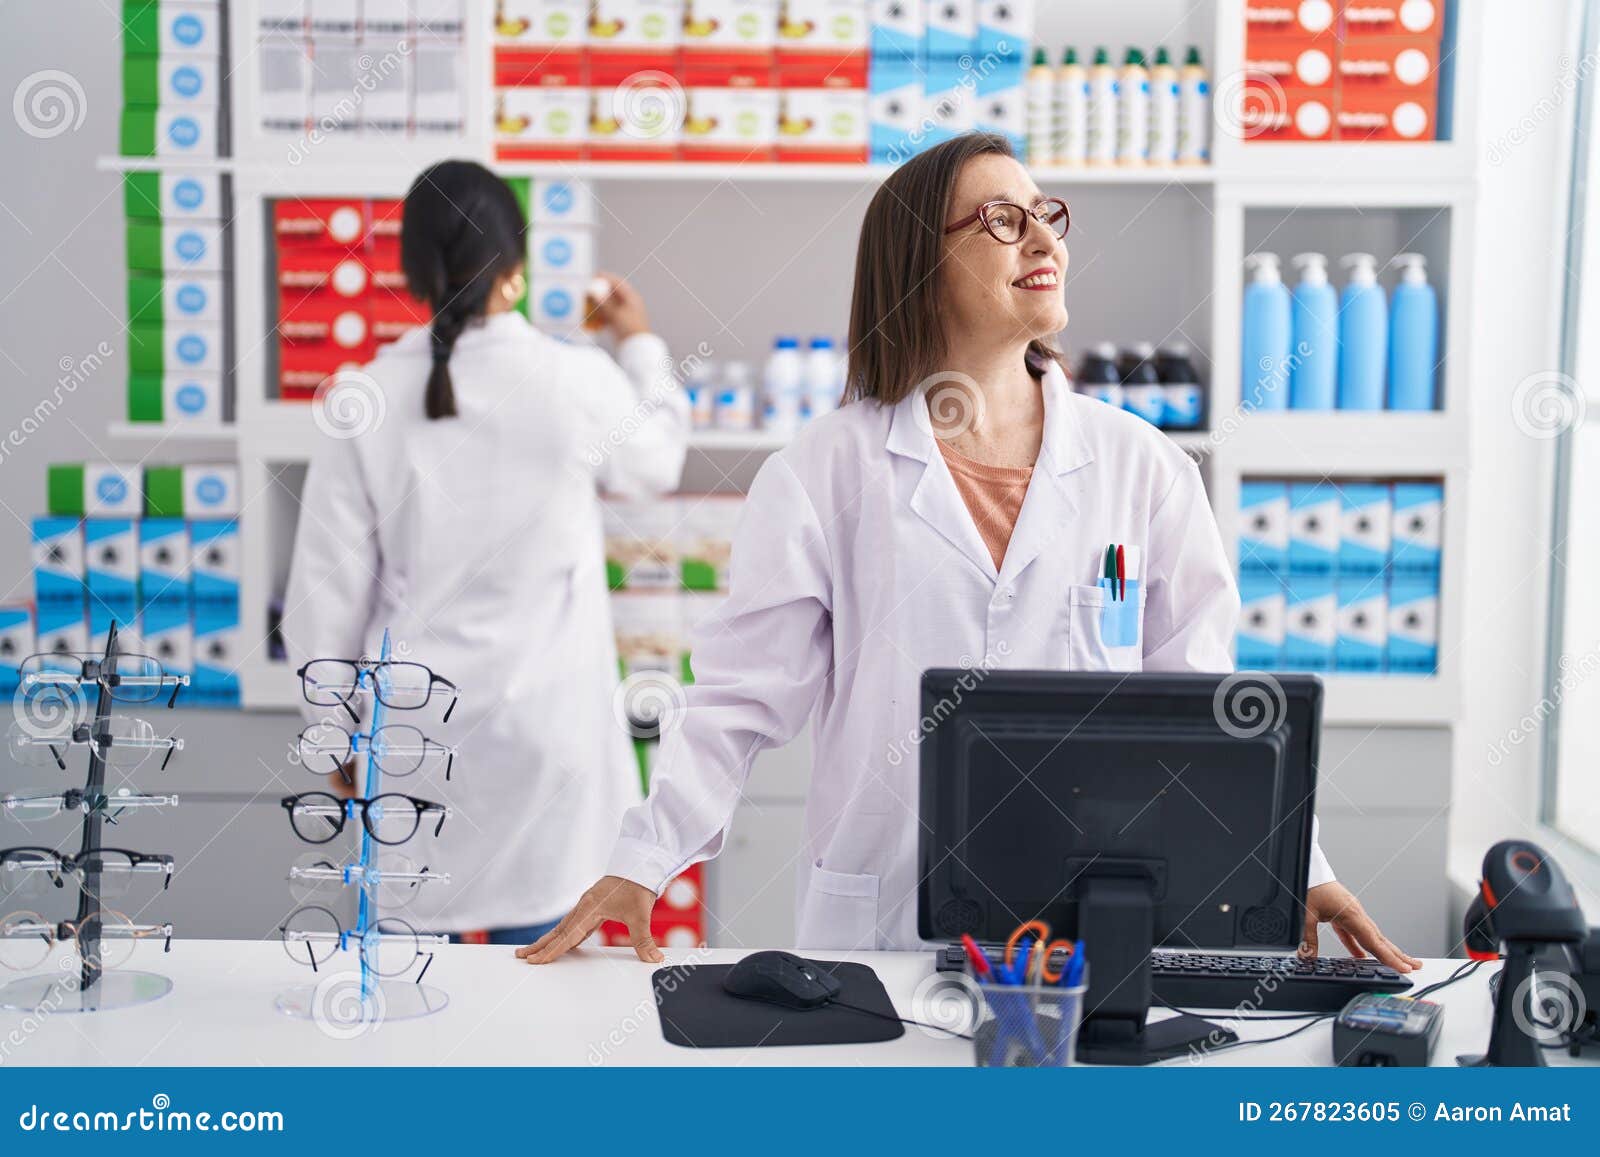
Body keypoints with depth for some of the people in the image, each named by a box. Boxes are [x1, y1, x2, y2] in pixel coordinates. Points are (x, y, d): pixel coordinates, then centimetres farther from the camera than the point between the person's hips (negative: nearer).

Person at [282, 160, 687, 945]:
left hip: (413, 727, 2)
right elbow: (657, 460, 15)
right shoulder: (577, 384, -9)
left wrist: (334, 731, 13)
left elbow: (327, 592, 0)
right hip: (540, 727, -1)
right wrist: (641, 347, 33)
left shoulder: (370, 401, -5)